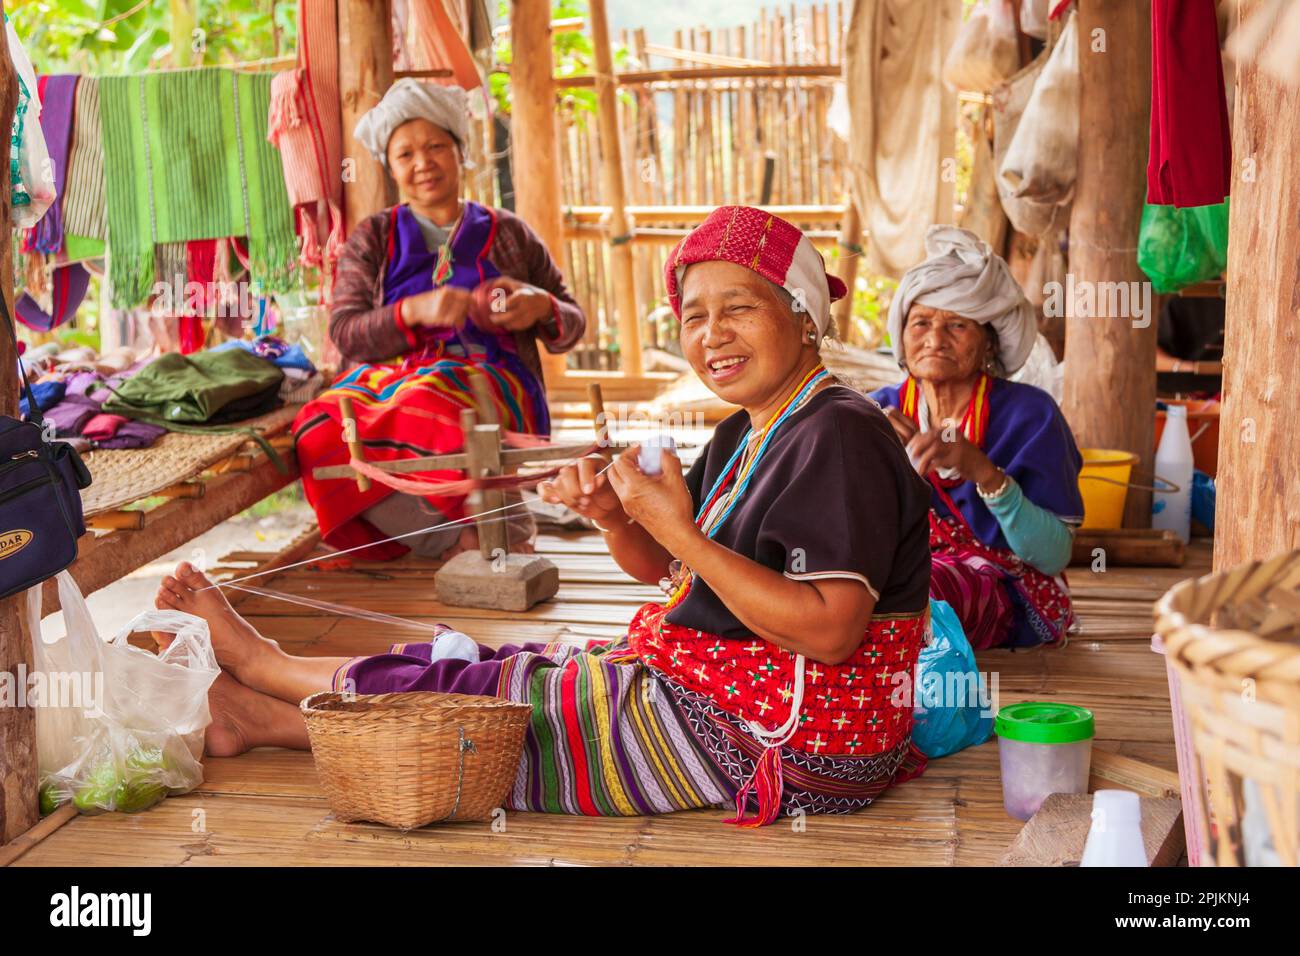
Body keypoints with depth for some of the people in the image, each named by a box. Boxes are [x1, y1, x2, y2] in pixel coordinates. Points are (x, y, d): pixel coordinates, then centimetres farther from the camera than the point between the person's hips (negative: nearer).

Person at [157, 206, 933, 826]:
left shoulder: (838, 438, -21)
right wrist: (613, 514, -9)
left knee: (481, 693, 1)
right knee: (513, 670, 8)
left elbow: (829, 631, -29)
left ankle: (261, 664, 20)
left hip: (777, 736, -9)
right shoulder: (751, 434, 12)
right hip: (709, 683, 9)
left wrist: (680, 530, -28)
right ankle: (251, 708, 20)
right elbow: (660, 569, 14)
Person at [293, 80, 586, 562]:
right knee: (322, 429, -35)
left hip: (486, 379, -2)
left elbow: (572, 324, 19)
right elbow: (345, 333, 5)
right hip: (385, 374, 2)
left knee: (424, 408, -41)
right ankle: (462, 536, -32)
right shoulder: (372, 238, 18)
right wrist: (414, 312, -14)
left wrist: (541, 307, -6)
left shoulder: (508, 233, 18)